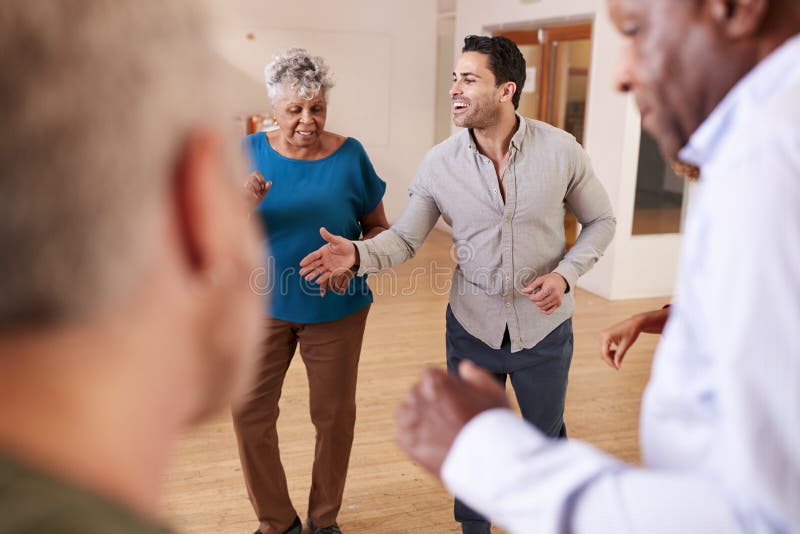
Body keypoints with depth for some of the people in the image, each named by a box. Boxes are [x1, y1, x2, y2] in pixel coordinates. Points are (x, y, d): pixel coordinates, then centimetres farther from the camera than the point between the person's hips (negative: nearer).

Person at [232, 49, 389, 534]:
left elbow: (379, 226, 2)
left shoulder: (349, 155, -7)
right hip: (266, 305, 1)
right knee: (251, 413, 3)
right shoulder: (251, 152, -4)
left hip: (335, 309, 0)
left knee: (334, 415, 10)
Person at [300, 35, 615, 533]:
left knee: (547, 431, 20)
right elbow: (405, 237, -7)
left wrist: (566, 273, -16)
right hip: (472, 326, 1)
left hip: (544, 326, 0)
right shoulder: (440, 164, -11)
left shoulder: (562, 150, -13)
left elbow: (601, 220, 0)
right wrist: (358, 253, -27)